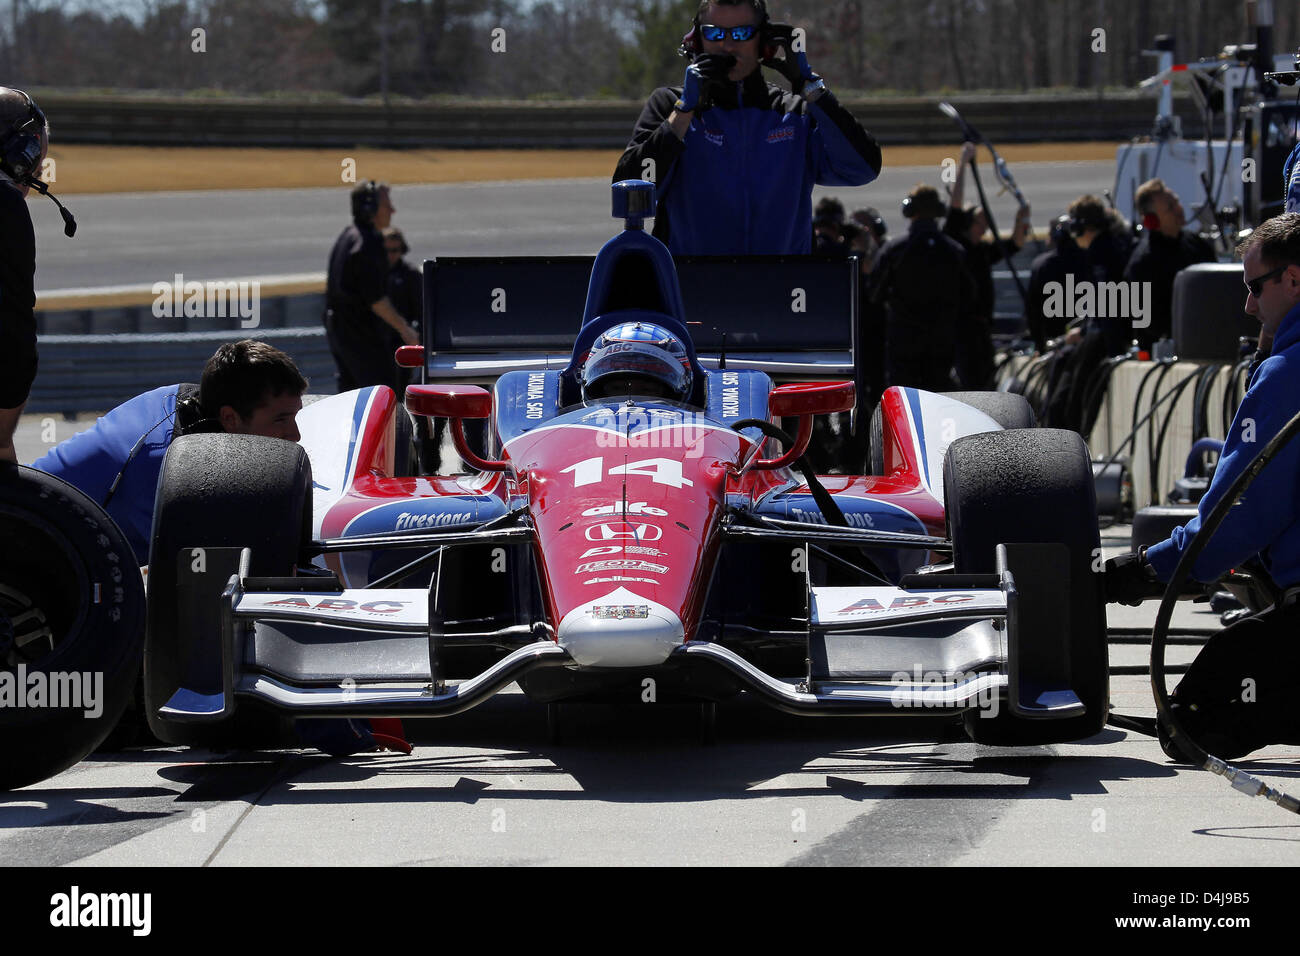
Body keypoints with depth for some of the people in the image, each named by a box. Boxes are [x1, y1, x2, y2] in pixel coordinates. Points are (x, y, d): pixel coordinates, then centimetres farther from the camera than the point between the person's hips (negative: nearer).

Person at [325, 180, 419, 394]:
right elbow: (376, 299, -22)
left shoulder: (346, 236, 13)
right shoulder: (369, 243, -19)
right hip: (361, 334, -10)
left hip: (337, 328, 10)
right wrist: (404, 329, -15)